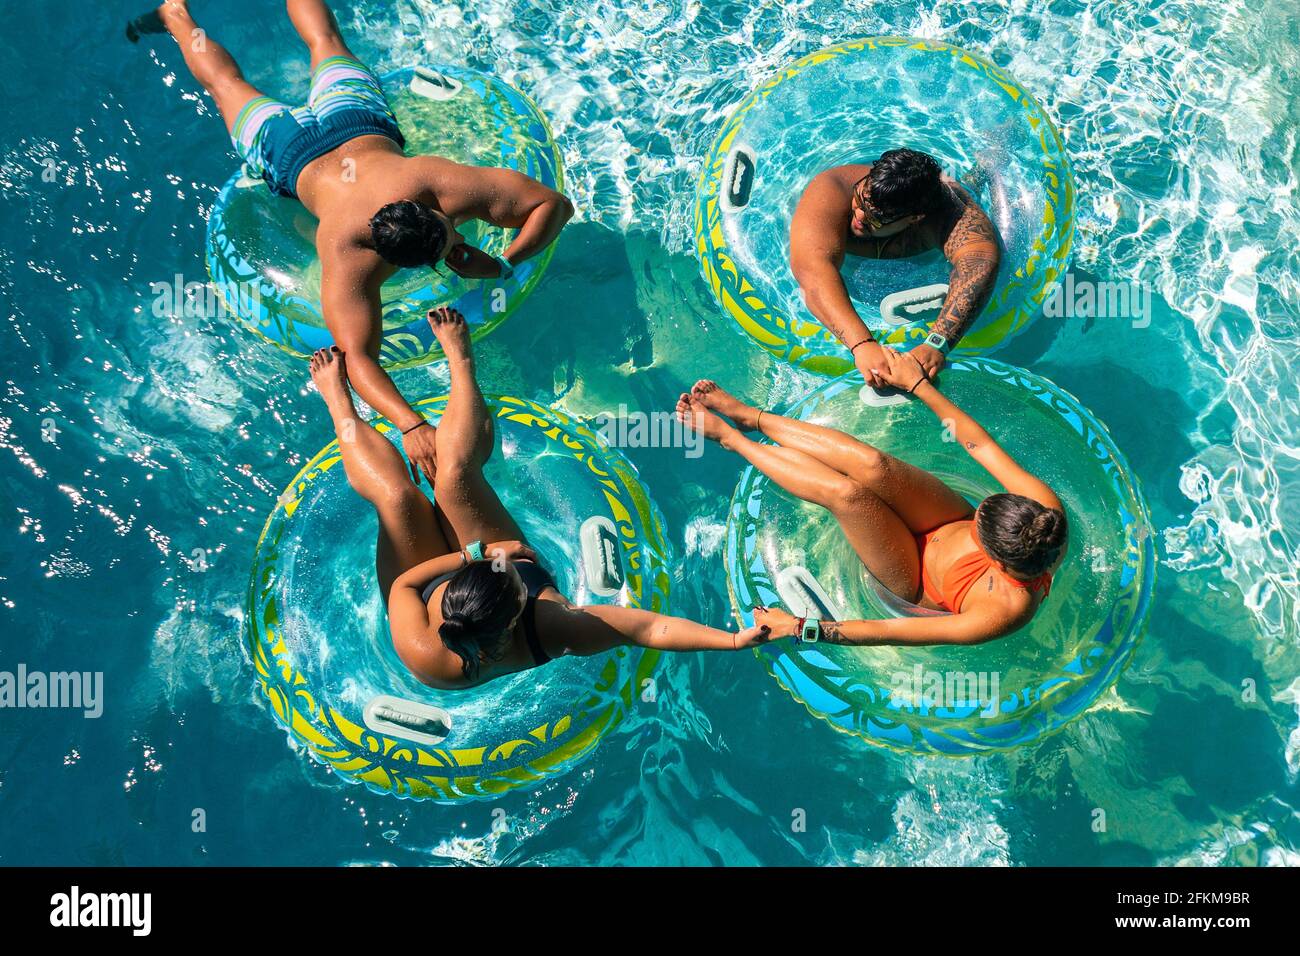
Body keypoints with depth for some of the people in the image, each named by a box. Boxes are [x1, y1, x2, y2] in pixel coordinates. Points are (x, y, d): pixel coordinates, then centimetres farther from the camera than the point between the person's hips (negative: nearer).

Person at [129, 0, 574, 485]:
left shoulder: (449, 186, -45)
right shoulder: (348, 259, -49)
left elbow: (556, 204, -39)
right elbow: (358, 358, -56)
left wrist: (504, 265, -49)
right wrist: (410, 424, -70)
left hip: (357, 118, 2)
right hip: (291, 154, -2)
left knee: (327, 43, 35)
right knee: (223, 79, 29)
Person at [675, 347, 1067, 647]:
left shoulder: (1002, 614, -40)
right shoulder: (1045, 508, -29)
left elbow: (887, 633, -32)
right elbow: (980, 444, -15)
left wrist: (802, 628, -24)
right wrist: (918, 384, -7)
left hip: (916, 577, -4)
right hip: (951, 526, 4)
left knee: (845, 491, -27)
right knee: (873, 466, -24)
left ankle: (728, 436, -3)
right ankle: (751, 417, -3)